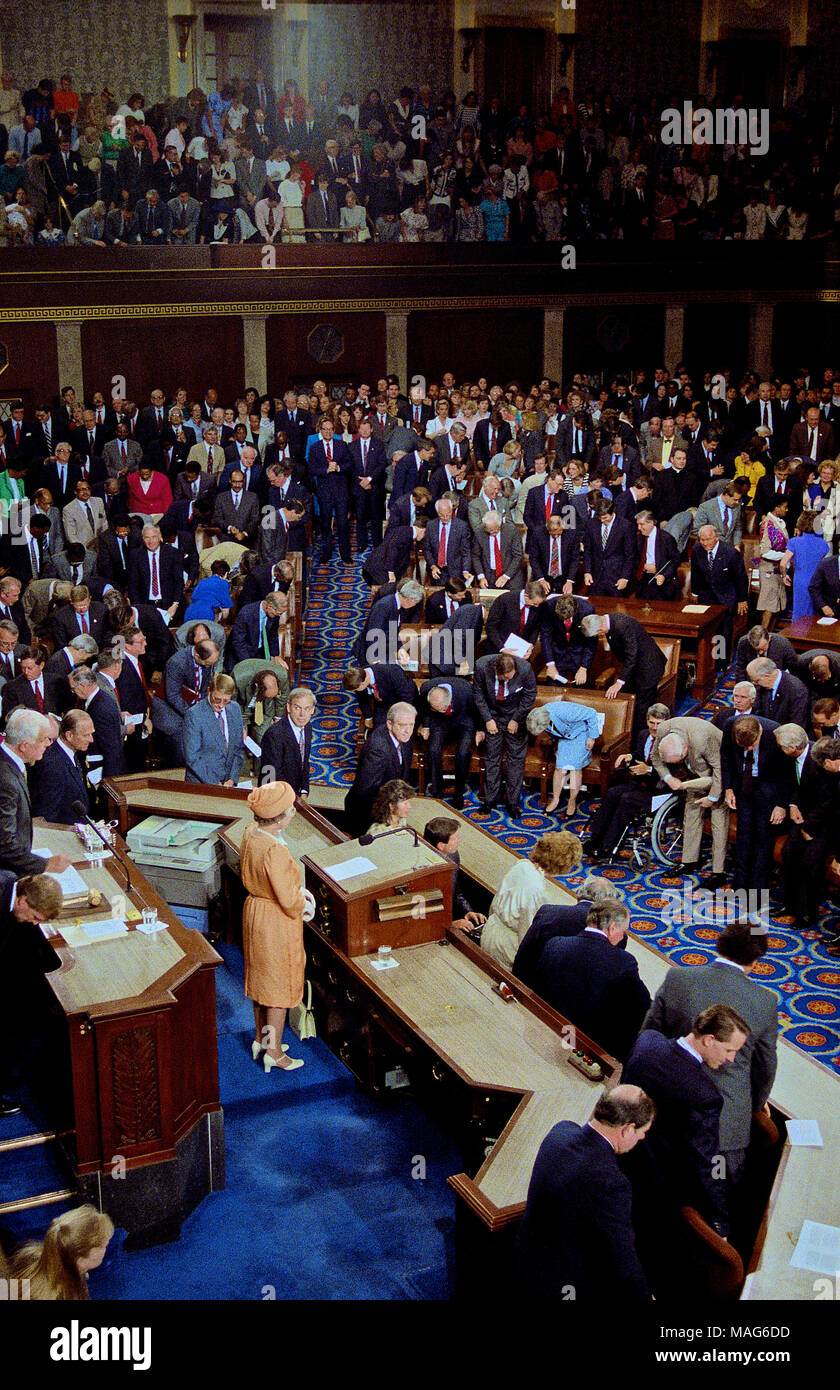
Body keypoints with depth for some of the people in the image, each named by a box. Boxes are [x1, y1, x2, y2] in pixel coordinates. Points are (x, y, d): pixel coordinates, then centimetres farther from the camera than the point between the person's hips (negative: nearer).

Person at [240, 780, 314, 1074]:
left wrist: (298, 890, 5)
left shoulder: (250, 834, -6)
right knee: (279, 985, 9)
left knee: (261, 978, 24)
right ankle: (274, 1053, 22)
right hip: (277, 922, -9)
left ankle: (260, 1039, 40)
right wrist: (303, 905, -5)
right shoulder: (275, 850, -33)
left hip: (254, 911, 9)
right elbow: (289, 900, -28)